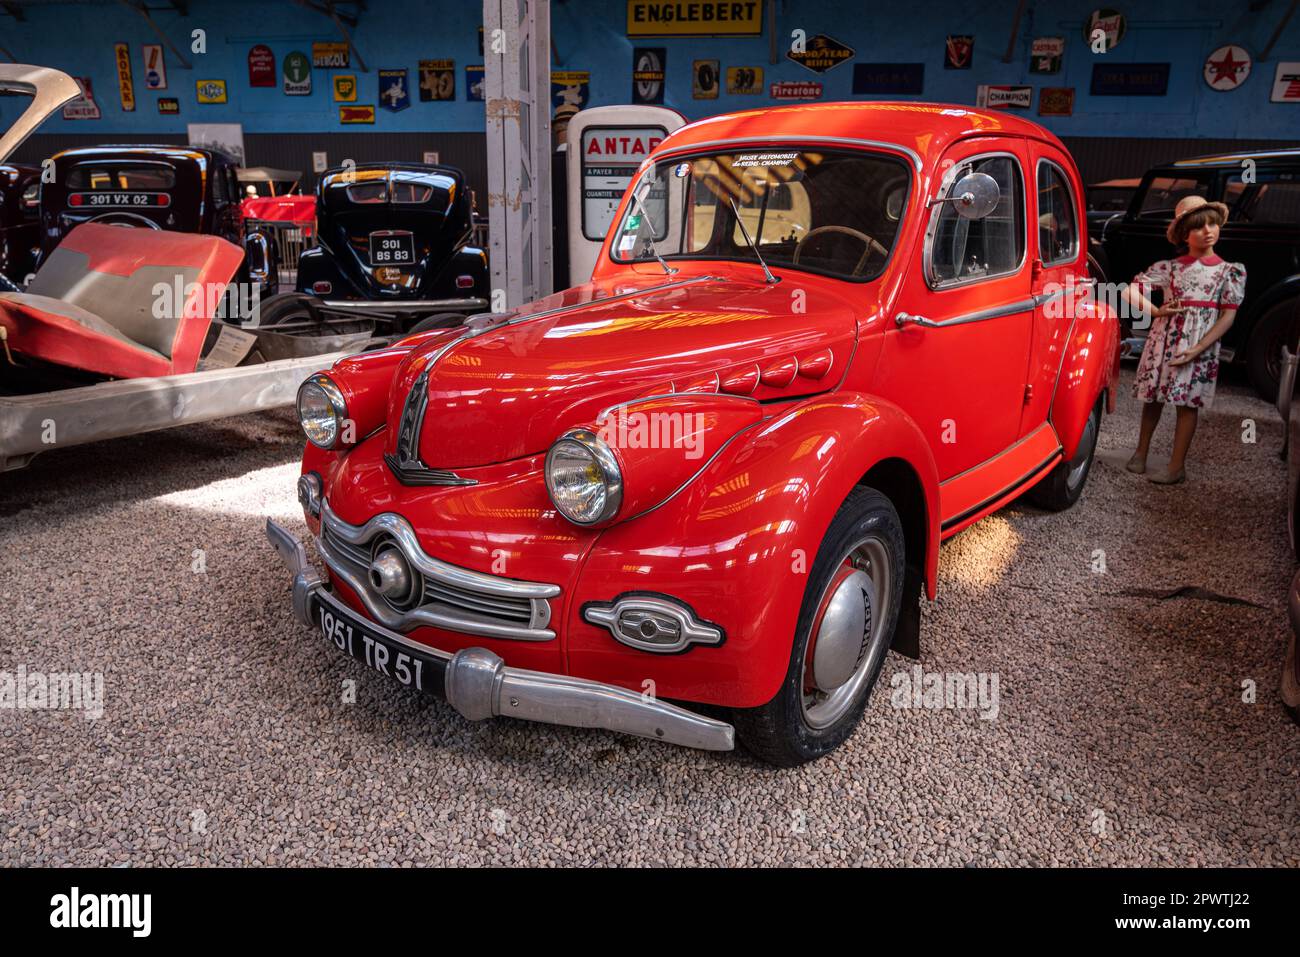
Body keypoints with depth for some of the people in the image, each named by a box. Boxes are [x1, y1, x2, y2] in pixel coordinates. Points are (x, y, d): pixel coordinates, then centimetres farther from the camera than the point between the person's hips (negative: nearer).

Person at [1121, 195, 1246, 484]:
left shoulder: (1230, 271, 4)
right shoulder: (1169, 267, 5)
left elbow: (1228, 316, -1)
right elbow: (1130, 292, 2)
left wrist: (1197, 349, -13)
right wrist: (1156, 312, -13)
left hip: (1199, 347, -1)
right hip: (1162, 341, 1)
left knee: (1186, 403, -2)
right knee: (1152, 398, 7)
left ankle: (1177, 467, 3)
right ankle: (1140, 453, 22)